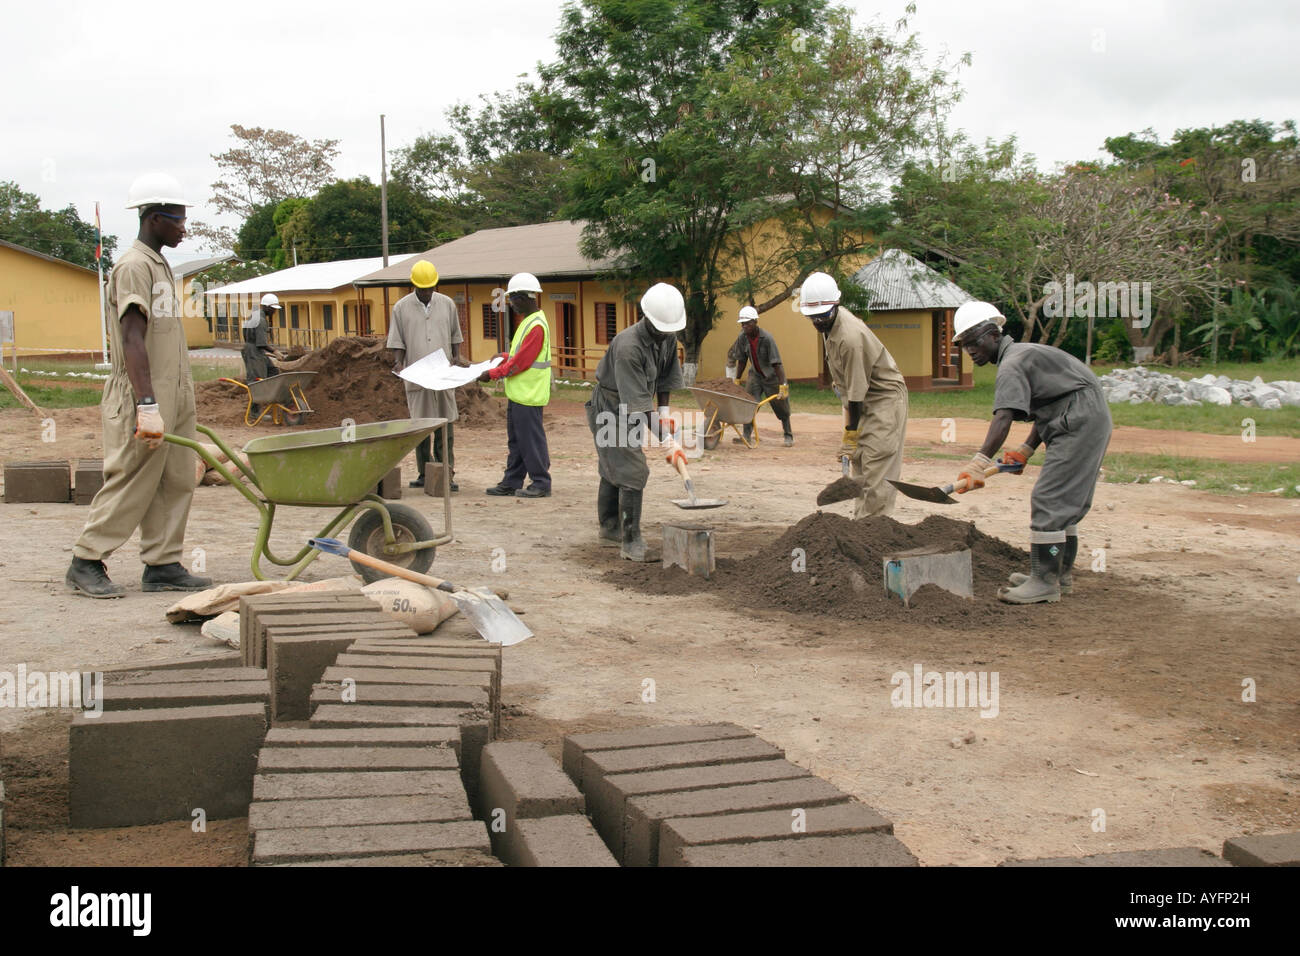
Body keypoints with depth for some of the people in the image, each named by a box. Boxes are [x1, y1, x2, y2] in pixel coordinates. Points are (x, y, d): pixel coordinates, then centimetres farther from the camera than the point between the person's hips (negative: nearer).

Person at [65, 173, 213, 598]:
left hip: (173, 397, 9)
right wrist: (147, 406, -29)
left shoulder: (159, 264, 18)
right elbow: (132, 341, -22)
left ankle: (163, 565, 13)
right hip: (146, 401, -9)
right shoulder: (133, 267, -14)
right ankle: (86, 563, 7)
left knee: (176, 482, 8)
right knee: (131, 484, -4)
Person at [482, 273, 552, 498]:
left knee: (531, 439, -4)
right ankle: (512, 482, 21)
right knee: (516, 440, 14)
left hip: (529, 395, -10)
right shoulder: (527, 321, 14)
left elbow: (520, 363, -20)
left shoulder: (536, 326, -19)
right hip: (518, 393, 10)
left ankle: (541, 483, 4)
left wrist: (492, 374, -15)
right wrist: (504, 356, 13)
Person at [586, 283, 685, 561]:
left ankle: (609, 528, 35)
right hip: (609, 410, -8)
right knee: (632, 471, -14)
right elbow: (639, 403, -35)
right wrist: (667, 440, -36)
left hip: (630, 412, 8)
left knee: (613, 470, 21)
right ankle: (631, 542, -9)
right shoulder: (628, 346, -34)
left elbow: (666, 376, 10)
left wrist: (663, 411, 1)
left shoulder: (667, 337, -7)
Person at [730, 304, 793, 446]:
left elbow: (776, 364, -28)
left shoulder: (766, 338, -27)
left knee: (781, 408, 6)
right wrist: (737, 380, 4)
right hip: (756, 375, 4)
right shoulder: (742, 338, -12)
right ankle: (746, 436, -12)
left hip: (772, 376, -4)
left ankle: (789, 436, 23)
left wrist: (783, 385, -31)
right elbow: (742, 361, 2)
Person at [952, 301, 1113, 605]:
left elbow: (1003, 418, -30)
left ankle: (1045, 583, -9)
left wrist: (979, 463, -38)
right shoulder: (1024, 353, 19)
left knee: (1048, 500, -11)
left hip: (1079, 424, -11)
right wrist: (1025, 451, 16)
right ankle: (1060, 576, 25)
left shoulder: (1012, 365, -15)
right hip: (1094, 422, 11)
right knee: (1066, 502, 17)